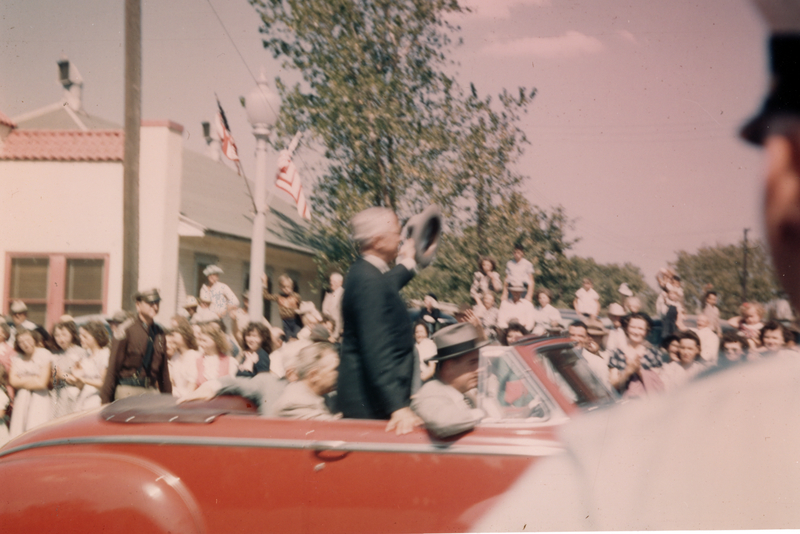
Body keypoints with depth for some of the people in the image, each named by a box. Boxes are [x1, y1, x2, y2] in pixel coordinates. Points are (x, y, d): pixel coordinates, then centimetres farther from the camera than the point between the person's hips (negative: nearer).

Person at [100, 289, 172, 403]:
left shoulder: (160, 333, 10)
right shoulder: (127, 331, -8)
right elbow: (113, 367, -8)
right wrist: (105, 399, -9)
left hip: (152, 390, 5)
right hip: (128, 390, -5)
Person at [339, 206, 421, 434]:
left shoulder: (365, 273, 8)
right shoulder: (369, 281, -22)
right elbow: (377, 350, -28)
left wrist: (407, 263, 48)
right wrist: (398, 407, -32)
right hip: (372, 403, -10)